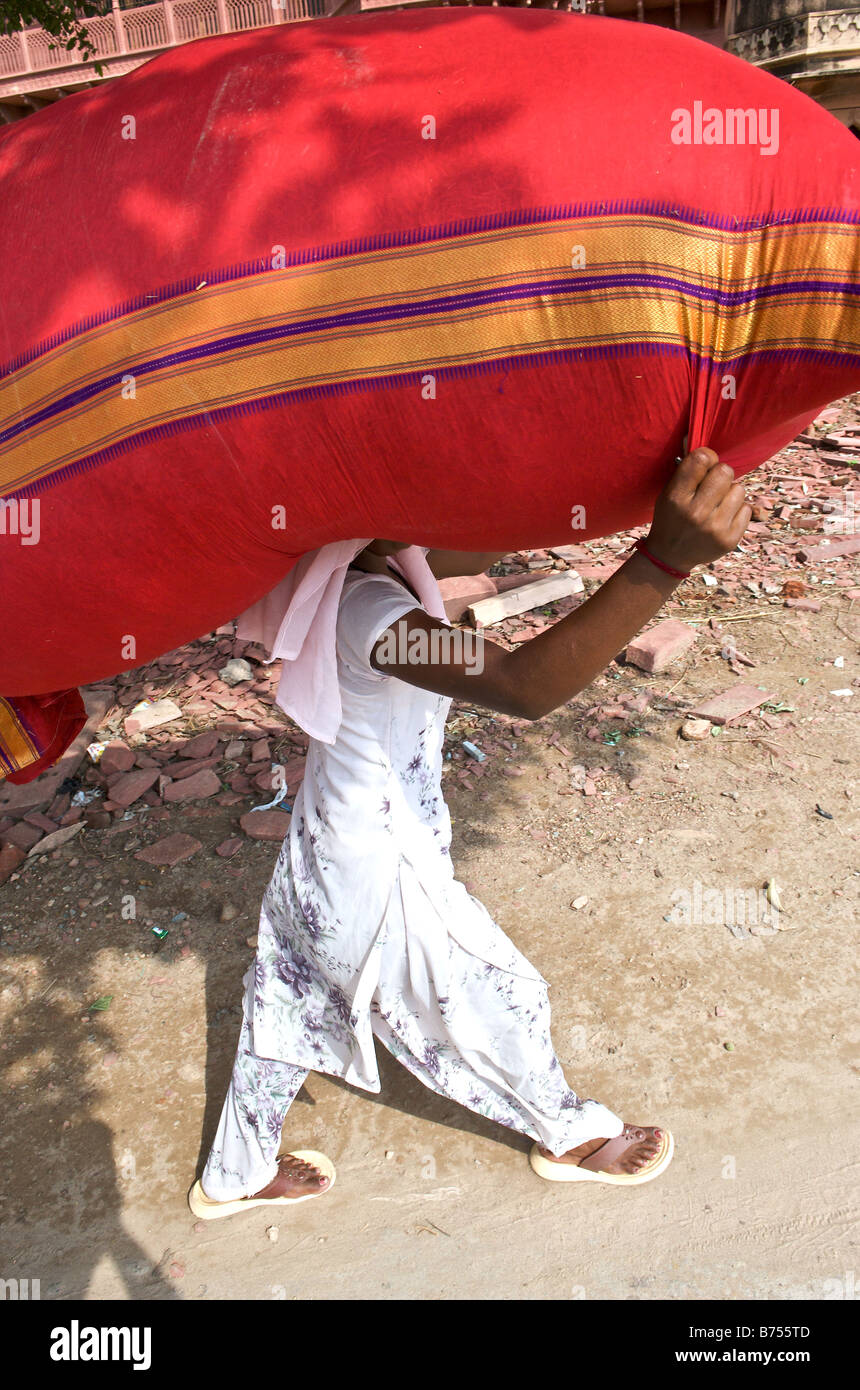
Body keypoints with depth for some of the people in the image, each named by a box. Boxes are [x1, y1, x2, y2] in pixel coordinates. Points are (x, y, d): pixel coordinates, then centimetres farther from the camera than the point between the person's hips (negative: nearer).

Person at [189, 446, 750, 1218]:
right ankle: (572, 1134, 49)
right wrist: (665, 558, -61)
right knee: (499, 997, 17)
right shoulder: (369, 610, -36)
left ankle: (234, 1177, 52)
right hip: (377, 877, -9)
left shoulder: (379, 564, -8)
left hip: (330, 845, 9)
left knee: (290, 1008, 26)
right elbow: (523, 685, -52)